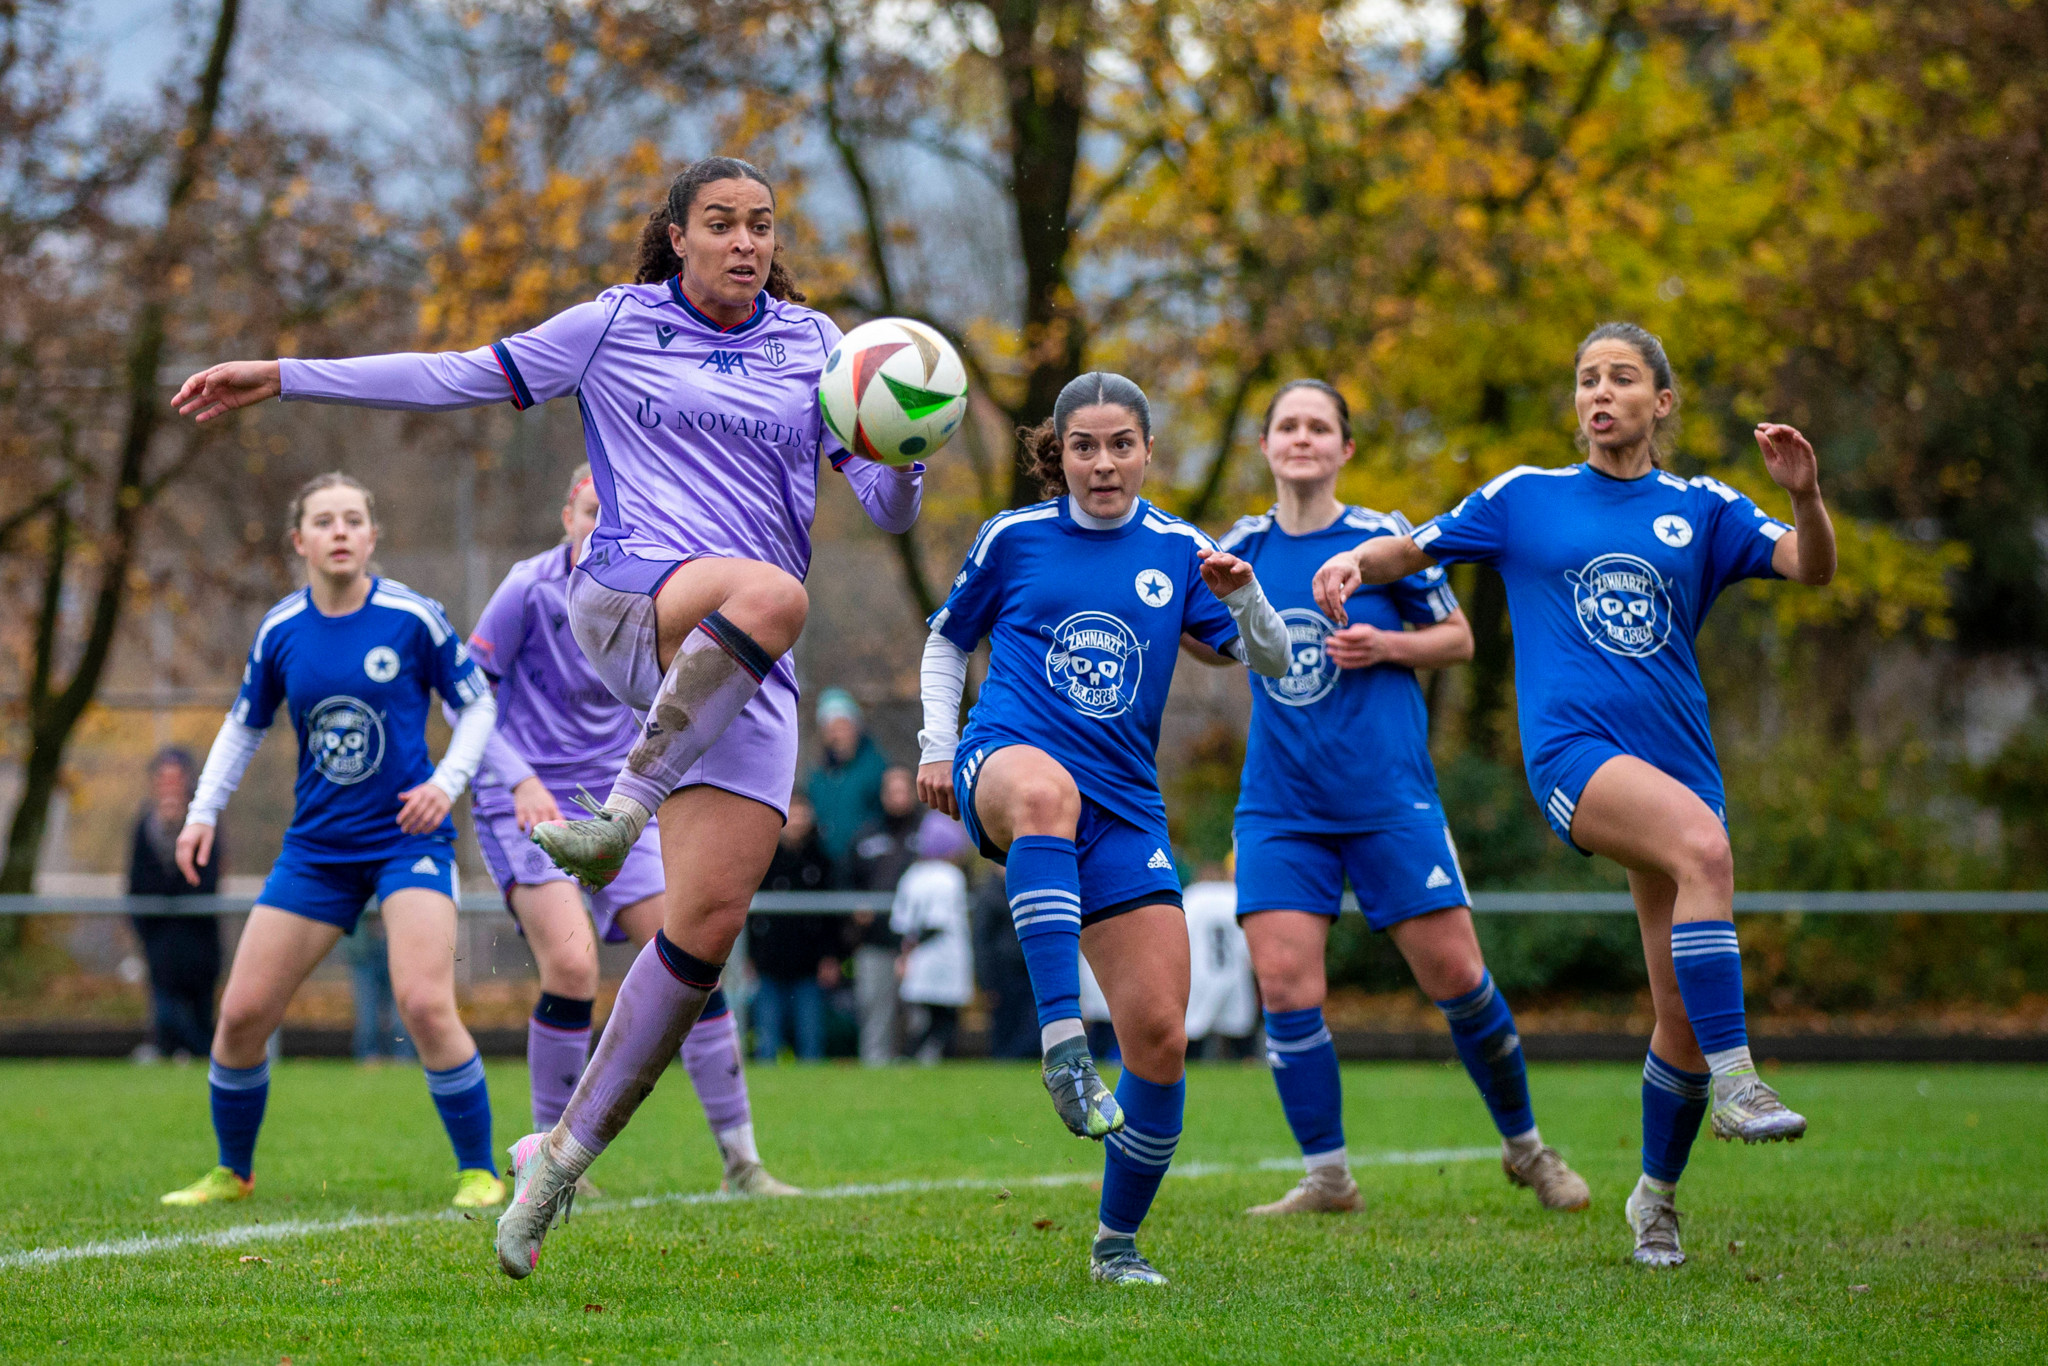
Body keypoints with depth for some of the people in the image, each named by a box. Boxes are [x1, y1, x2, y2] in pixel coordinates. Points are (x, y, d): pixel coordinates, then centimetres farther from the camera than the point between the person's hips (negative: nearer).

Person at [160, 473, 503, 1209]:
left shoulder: (412, 617, -9)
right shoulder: (280, 630, 0)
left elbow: (477, 703, 2)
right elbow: (244, 724, 16)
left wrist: (447, 782, -12)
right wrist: (203, 811, 7)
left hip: (407, 837, -4)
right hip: (316, 845, 4)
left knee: (425, 1005, -22)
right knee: (241, 1015, 0)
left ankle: (479, 1172, -7)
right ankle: (232, 1173, 22)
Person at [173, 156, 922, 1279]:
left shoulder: (815, 347, 16)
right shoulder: (617, 326, 11)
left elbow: (889, 511, 13)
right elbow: (466, 378, 14)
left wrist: (904, 455, -11)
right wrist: (282, 377, 11)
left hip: (751, 676, 3)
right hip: (628, 603, -3)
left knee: (707, 922, -10)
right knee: (772, 592, -40)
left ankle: (562, 1155, 0)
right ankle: (620, 810, -34)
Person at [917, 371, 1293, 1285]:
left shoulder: (1176, 551, 11)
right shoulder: (1013, 538, 7)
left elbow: (1272, 661, 9)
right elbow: (948, 641, 22)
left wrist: (1244, 598, -11)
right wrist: (937, 746, 9)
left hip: (1125, 807, 3)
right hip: (1009, 759, -3)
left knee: (1160, 1039, -5)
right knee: (1045, 792, -45)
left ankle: (1117, 1242, 16)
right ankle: (1060, 1041, -53)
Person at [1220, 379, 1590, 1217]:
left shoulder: (1385, 540, -2)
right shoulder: (1244, 548, 7)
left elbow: (1458, 638, 6)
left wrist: (1386, 645, -12)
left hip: (1389, 798, -3)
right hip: (1279, 804, 3)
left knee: (1454, 973, -2)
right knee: (1283, 980, -10)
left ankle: (1524, 1146, 19)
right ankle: (1327, 1178, 1)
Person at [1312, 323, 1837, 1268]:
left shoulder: (1701, 509, 12)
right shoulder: (1525, 498, 11)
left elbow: (1811, 567, 1)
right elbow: (1414, 549, 20)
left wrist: (1805, 496, -18)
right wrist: (1356, 561, -1)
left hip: (1676, 757, 3)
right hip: (1573, 752, -3)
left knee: (1684, 1017, 3)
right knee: (1704, 845, -36)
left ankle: (1656, 1189, 27)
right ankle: (1733, 1080, -38)